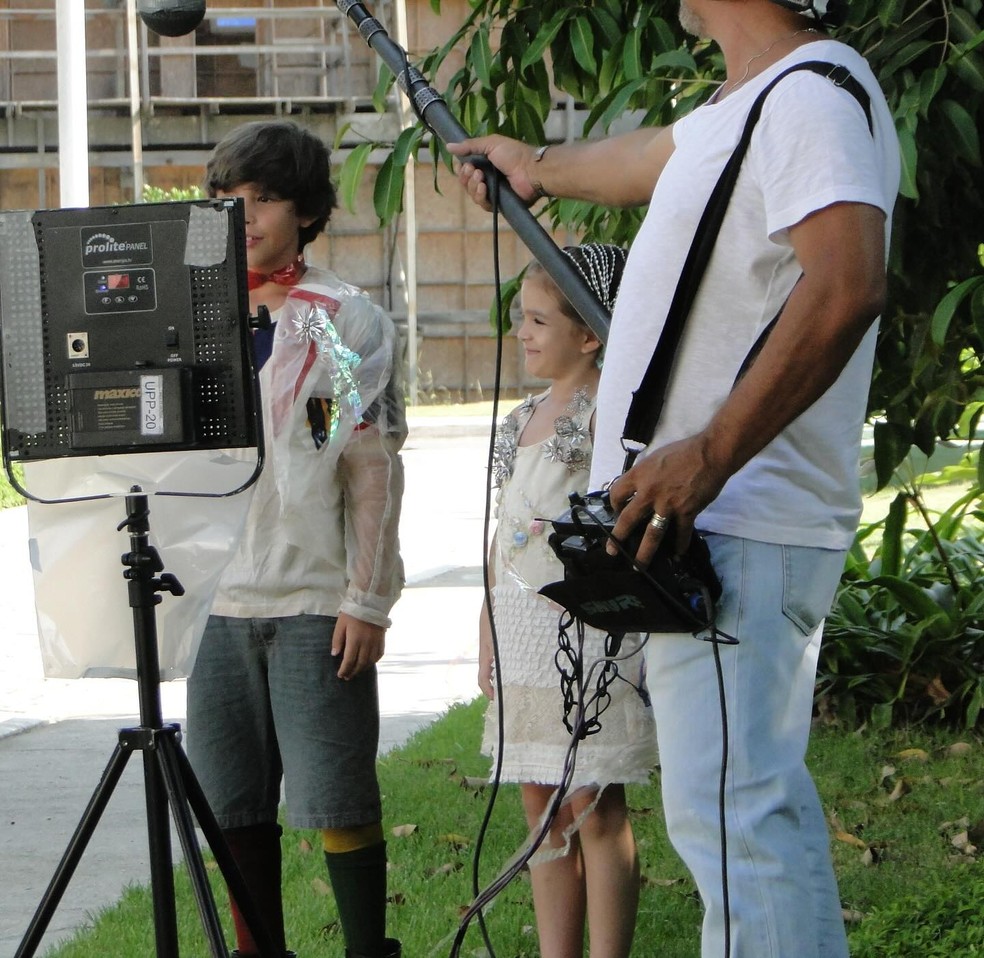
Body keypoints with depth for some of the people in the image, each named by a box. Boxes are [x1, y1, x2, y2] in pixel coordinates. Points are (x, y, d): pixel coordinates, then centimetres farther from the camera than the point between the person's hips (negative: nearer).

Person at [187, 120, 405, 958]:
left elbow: (375, 470, -5)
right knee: (234, 803, 7)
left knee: (337, 801, -4)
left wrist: (367, 600, -10)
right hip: (216, 596, 5)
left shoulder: (346, 320, -1)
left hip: (315, 601, -5)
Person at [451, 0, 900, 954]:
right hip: (712, 522, 11)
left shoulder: (813, 92, -14)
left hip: (737, 527, -11)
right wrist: (538, 167, 62)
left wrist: (707, 457, -30)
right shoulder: (736, 108, 18)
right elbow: (650, 160, 43)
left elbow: (845, 285, -29)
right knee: (753, 799, 13)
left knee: (727, 810, -16)